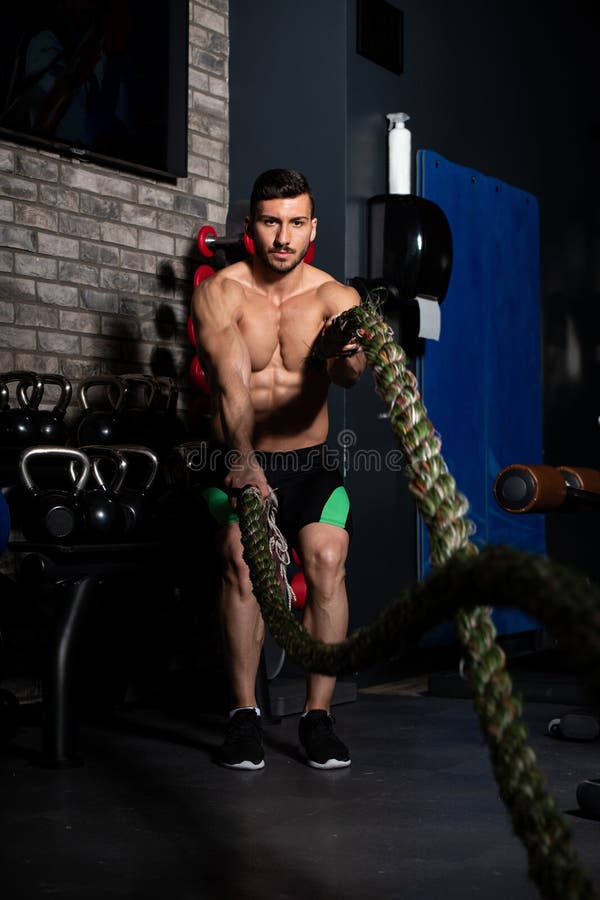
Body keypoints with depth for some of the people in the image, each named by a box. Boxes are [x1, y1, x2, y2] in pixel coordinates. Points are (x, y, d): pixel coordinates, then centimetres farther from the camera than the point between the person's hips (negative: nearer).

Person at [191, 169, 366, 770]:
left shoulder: (337, 299, -7)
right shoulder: (220, 292, -10)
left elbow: (348, 374, -28)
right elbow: (231, 382, -25)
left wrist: (347, 360, -53)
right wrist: (243, 460, -42)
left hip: (310, 462, 1)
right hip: (236, 458, -1)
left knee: (327, 558, -21)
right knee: (242, 556, -24)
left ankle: (318, 714, -9)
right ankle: (244, 713, -12)